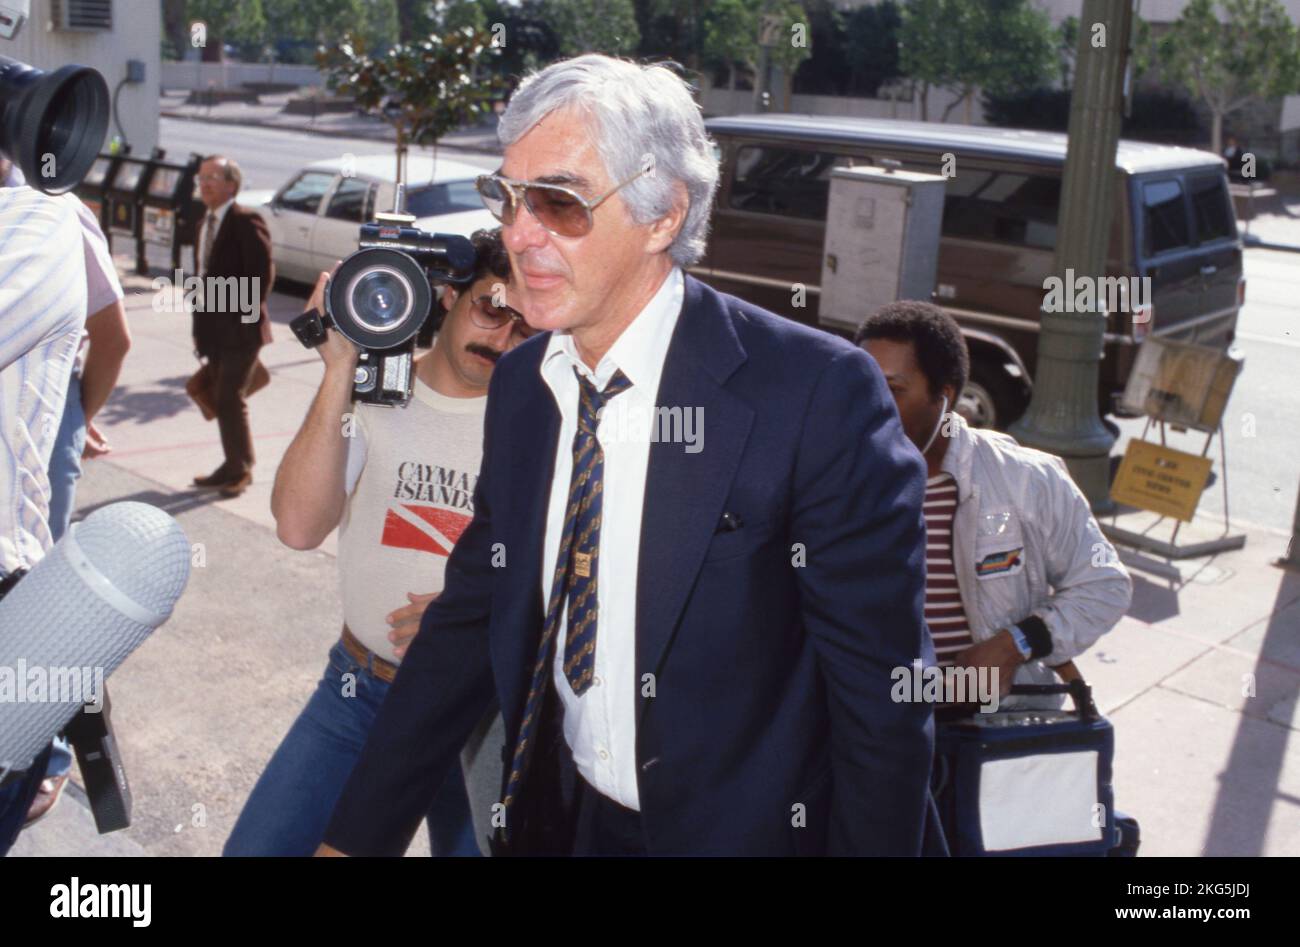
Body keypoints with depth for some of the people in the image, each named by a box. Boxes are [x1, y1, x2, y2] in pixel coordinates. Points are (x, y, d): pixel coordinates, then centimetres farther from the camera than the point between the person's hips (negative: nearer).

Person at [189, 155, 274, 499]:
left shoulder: (245, 221, -11)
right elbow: (204, 274, 17)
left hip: (239, 329, -9)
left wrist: (249, 314, -16)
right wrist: (200, 328, 14)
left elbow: (263, 271, -17)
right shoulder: (204, 225, 16)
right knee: (222, 398, 13)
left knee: (230, 397, -8)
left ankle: (240, 469, 6)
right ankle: (233, 466, 24)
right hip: (214, 330, 9)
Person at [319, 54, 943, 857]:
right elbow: (470, 622, 3)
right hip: (563, 819, 6)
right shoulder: (521, 385, -2)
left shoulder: (818, 393, -22)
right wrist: (358, 837, 1)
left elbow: (882, 692, -19)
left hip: (755, 828, -5)